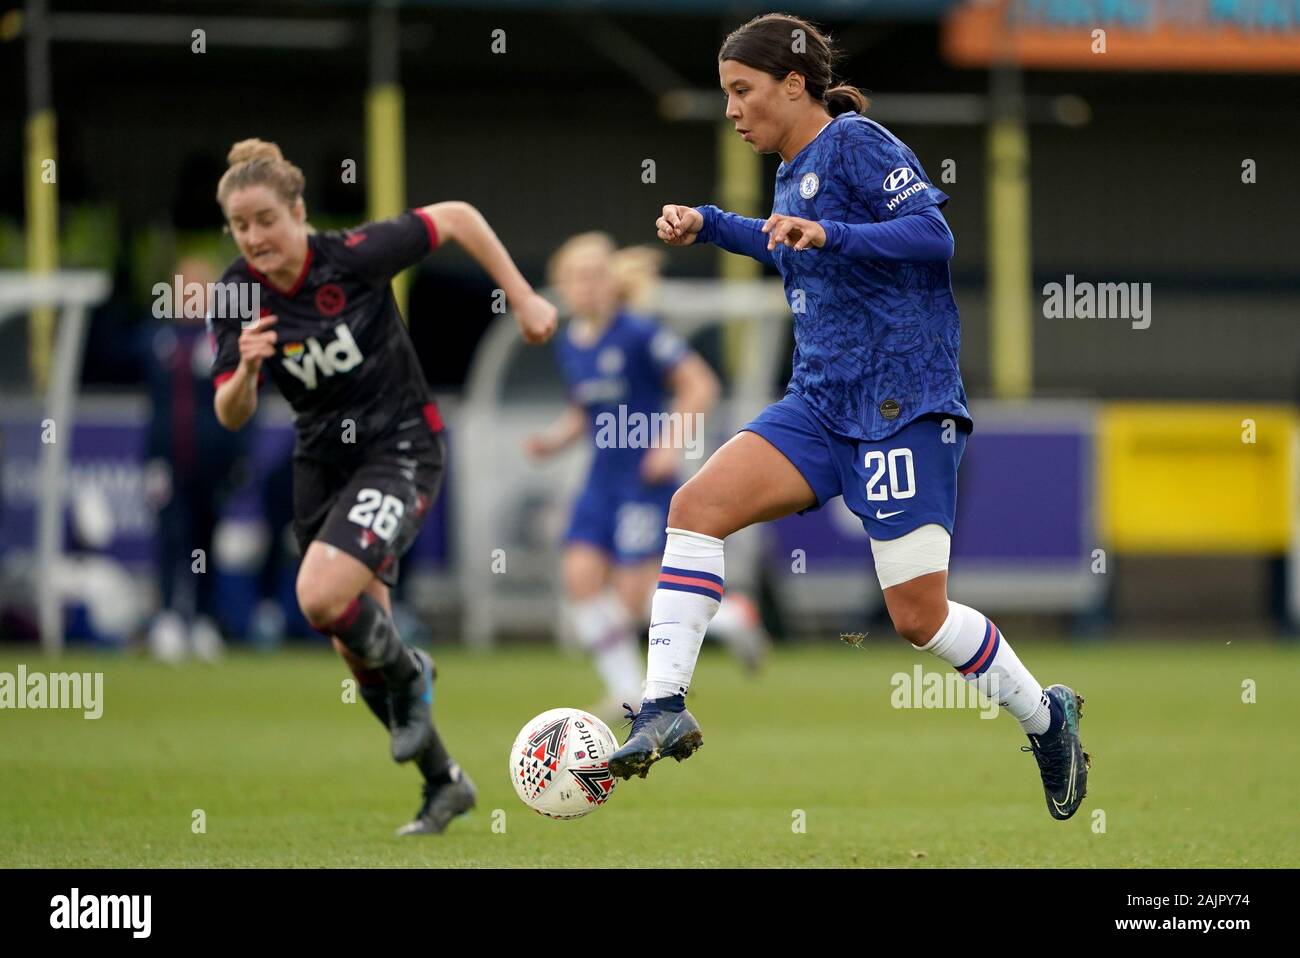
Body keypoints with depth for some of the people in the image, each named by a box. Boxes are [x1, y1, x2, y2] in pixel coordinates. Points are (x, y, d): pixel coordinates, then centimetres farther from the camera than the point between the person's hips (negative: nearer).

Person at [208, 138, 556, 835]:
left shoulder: (353, 256, -20)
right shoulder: (238, 297, -8)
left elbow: (456, 218, -9)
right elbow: (231, 416, -9)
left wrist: (523, 300, -7)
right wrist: (246, 370, -31)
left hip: (400, 447, -6)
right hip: (321, 459, 6)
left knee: (322, 597, -26)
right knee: (355, 649, 10)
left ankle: (407, 673, 5)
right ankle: (444, 782, 28)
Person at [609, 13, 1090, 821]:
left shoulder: (854, 143, -9)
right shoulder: (792, 174, 16)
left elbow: (933, 234, -20)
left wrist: (828, 235, -30)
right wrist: (708, 226, 26)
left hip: (905, 404, -8)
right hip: (821, 405, 8)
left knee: (920, 617, -7)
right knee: (697, 505, -13)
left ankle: (1046, 717, 17)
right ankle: (665, 709, -15)